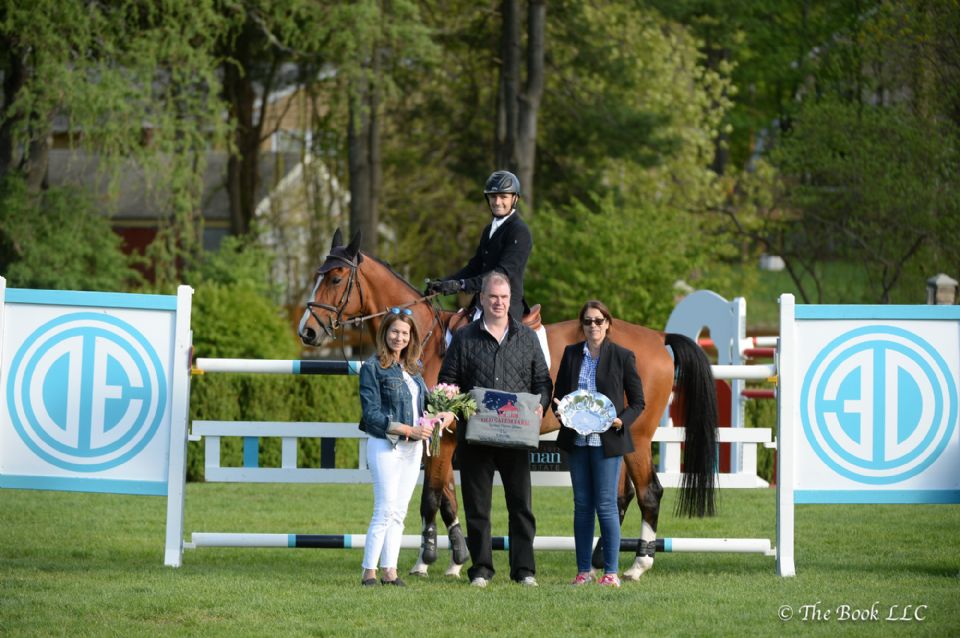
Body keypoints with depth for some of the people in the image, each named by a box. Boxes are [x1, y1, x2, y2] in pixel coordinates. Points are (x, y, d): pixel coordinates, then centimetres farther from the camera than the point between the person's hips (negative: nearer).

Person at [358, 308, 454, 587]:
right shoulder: (373, 367, -8)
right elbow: (372, 414, -13)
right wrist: (408, 429, -20)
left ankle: (390, 571, 11)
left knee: (399, 513, 8)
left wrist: (444, 414, -2)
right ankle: (369, 572, -4)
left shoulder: (413, 367, 13)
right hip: (386, 446, -7)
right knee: (385, 512, -8)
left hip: (413, 448, 7)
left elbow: (424, 401, 20)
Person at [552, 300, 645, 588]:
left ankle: (611, 572, 0)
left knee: (606, 505, -5)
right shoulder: (571, 353, 8)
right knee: (582, 505, 8)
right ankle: (583, 570, 13)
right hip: (576, 440, 4)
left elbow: (638, 401, 2)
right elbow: (559, 393, 14)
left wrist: (621, 421, -16)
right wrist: (559, 410, -8)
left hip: (607, 440, -4)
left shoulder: (622, 357, -2)